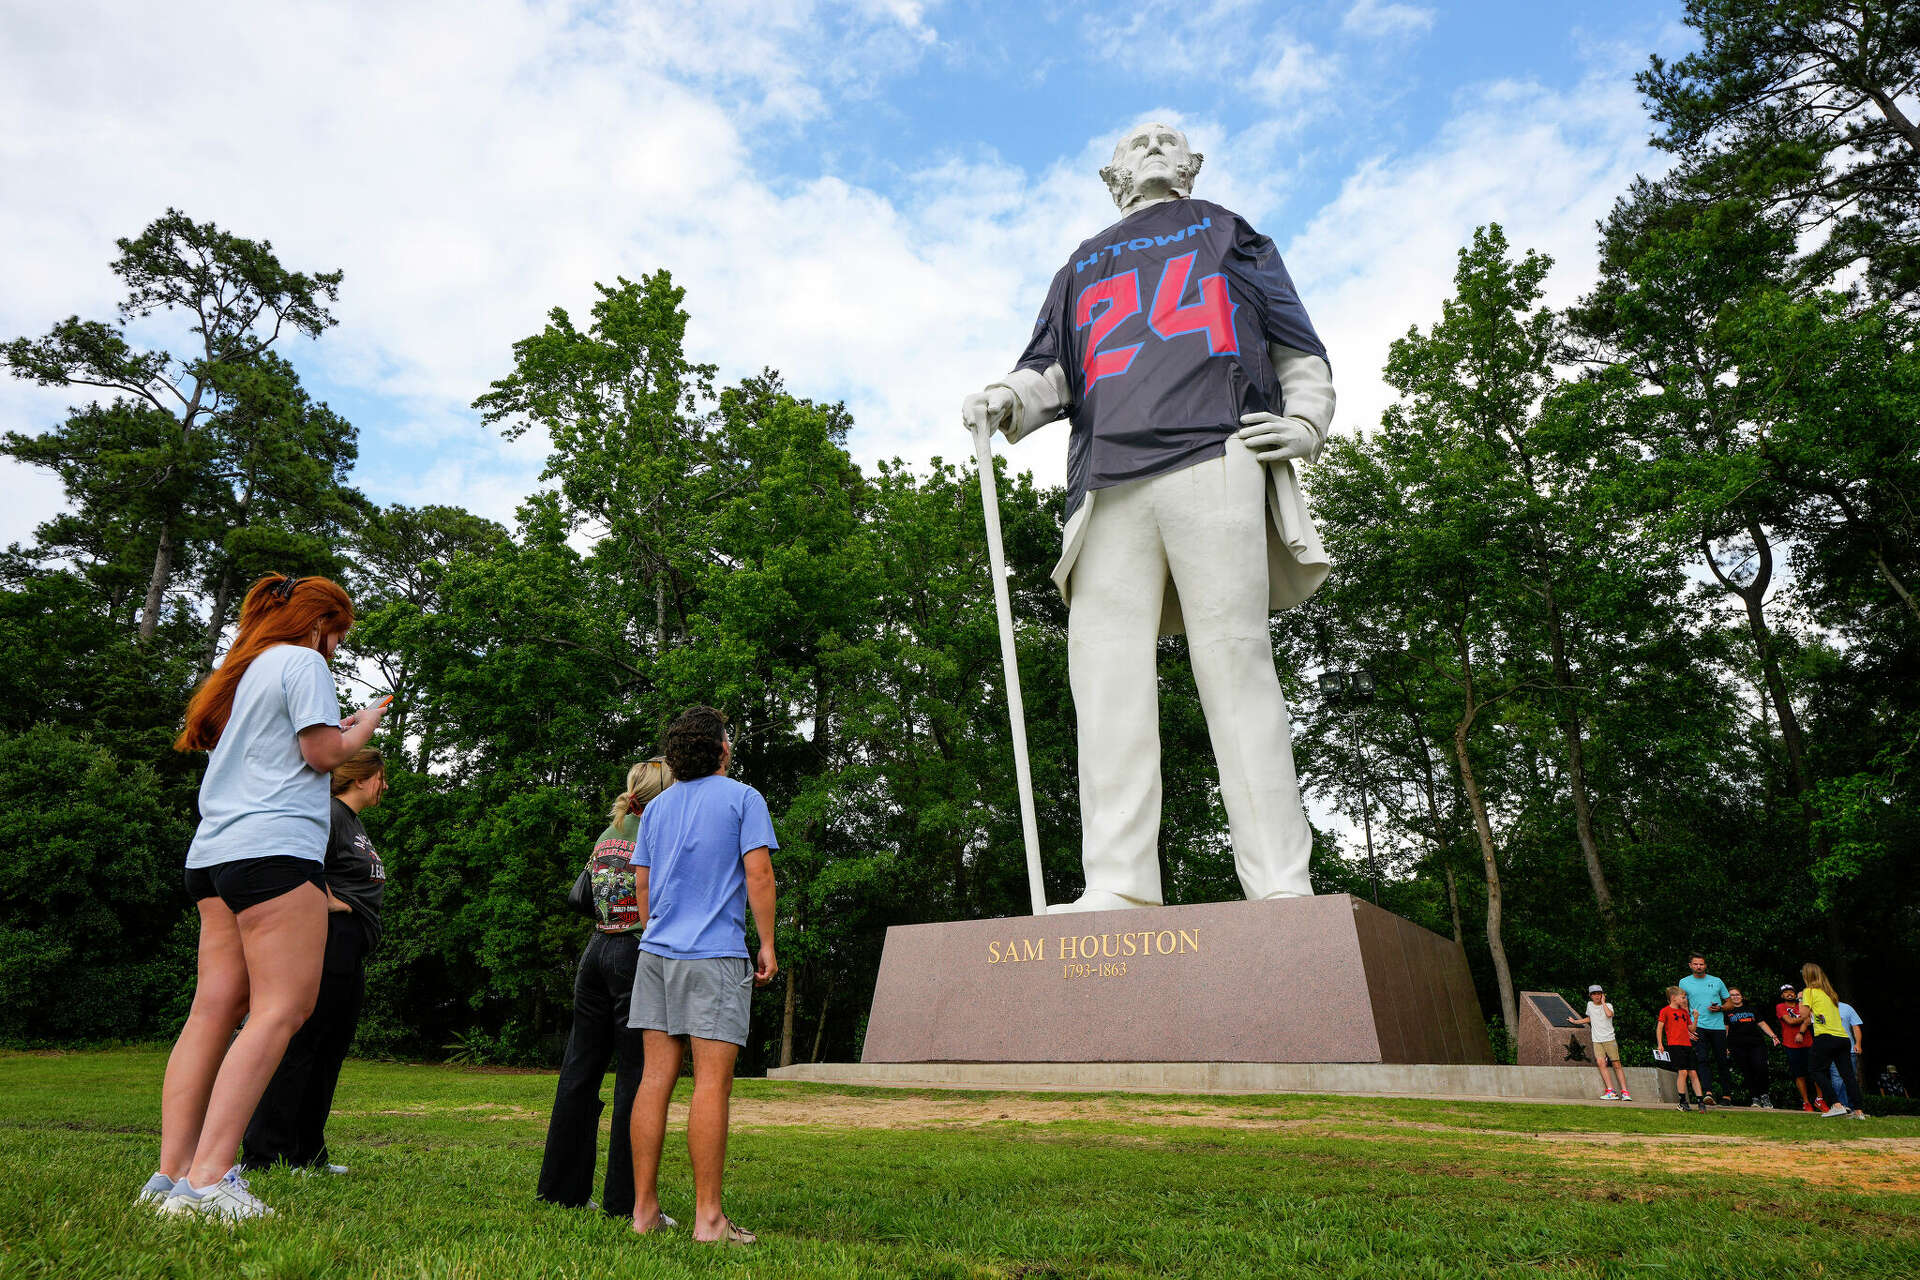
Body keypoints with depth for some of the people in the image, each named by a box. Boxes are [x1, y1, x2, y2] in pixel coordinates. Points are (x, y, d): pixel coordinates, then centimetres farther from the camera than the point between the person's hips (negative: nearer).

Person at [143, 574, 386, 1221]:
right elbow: (323, 753, -7)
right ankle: (208, 1180, -16)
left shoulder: (239, 672, 24)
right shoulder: (302, 662, -1)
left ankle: (172, 1173, 3)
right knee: (282, 1008, -11)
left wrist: (336, 731, 27)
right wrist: (364, 726, 10)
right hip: (274, 848, -9)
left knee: (215, 1008, 5)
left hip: (213, 853, 9)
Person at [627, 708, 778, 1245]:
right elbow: (758, 874, -9)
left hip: (657, 953, 6)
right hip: (716, 956, -6)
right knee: (712, 1084, -4)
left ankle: (645, 1208, 12)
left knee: (656, 1078, 7)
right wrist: (767, 945, -3)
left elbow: (642, 883, 16)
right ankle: (708, 1217, -1)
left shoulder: (656, 807, 15)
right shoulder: (742, 798, -2)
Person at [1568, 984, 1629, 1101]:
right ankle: (1611, 1091, -19)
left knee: (1617, 1065, -5)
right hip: (1597, 1041, 2)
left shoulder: (1608, 1005, 2)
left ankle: (1624, 1092, 0)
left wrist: (1603, 1002, -10)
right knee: (1600, 1063, -16)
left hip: (1609, 1039, -2)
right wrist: (1575, 1022, 31)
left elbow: (1609, 1014, -22)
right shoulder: (1590, 1005, 13)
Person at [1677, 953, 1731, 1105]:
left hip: (1718, 1026, 1)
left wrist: (1720, 1008, -7)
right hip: (1698, 1026, -1)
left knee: (1722, 1061, 5)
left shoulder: (1716, 981, 10)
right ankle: (1708, 1092, -21)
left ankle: (1726, 1094, 17)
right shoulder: (1684, 982, 8)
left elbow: (1729, 1003, 15)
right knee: (1702, 1059, -14)